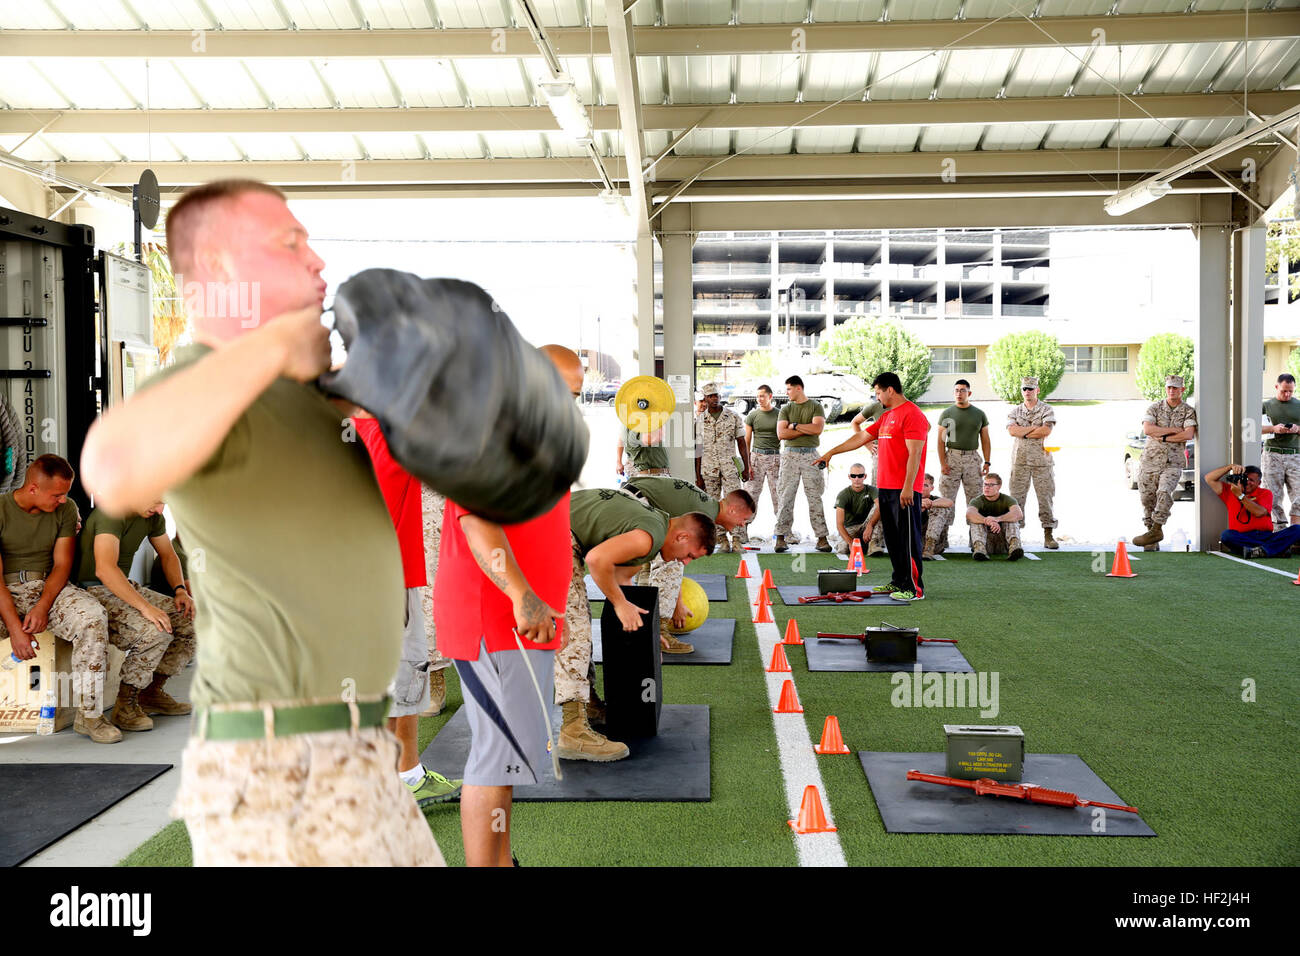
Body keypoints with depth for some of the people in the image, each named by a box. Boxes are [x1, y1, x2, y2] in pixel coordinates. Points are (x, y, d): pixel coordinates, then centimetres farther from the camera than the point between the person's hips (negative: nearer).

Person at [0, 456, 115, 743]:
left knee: (94, 618, -29)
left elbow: (62, 564, 2)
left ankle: (89, 715, -24)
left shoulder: (66, 509, 3)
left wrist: (43, 606, -17)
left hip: (50, 587, 2)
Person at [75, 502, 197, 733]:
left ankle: (152, 692, 8)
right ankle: (125, 705, -15)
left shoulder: (152, 515, 4)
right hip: (93, 591, -9)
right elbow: (105, 569, -36)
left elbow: (168, 555, 19)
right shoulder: (112, 513, -24)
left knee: (191, 618, -1)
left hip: (125, 588, 9)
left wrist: (180, 590, 3)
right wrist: (145, 607, -38)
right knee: (157, 630, -30)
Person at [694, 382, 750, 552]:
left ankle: (737, 540, -5)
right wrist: (698, 476, 1)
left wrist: (746, 468, 0)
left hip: (730, 465, -2)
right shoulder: (700, 420, 4)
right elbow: (698, 449, 5)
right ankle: (723, 541, 10)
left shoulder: (733, 417, 2)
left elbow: (742, 443, 6)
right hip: (708, 467, 2)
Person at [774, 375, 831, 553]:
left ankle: (822, 538, 0)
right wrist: (807, 430, -6)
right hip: (790, 454, 1)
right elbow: (781, 433, -2)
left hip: (810, 455, -1)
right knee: (786, 497, -2)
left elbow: (818, 428, -10)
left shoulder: (816, 407, 6)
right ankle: (781, 537, 0)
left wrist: (794, 426, -5)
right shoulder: (786, 409, 12)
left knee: (815, 498, -2)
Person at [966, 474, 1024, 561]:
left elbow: (1019, 514, -25)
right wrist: (988, 521, -45)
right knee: (976, 519, -21)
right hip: (985, 542, 0)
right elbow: (969, 514, -27)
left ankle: (1014, 547, -45)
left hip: (1003, 544, 0)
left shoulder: (1008, 500, -2)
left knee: (1012, 518, -18)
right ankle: (979, 548, -46)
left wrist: (997, 519, -41)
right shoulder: (978, 501, -3)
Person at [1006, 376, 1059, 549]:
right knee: (1017, 497, -2)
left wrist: (1023, 432, -7)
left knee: (1045, 496, -2)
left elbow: (1046, 430, -12)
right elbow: (1011, 430, -7)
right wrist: (1035, 427, -9)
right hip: (1020, 459, 1)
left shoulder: (1046, 410, 5)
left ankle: (1048, 536, 3)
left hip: (1042, 459, -1)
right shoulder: (1015, 411, 11)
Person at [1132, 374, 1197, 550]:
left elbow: (1189, 435, -12)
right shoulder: (1154, 408, 8)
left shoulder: (1189, 411, 5)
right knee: (1148, 501, 3)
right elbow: (1147, 429, -9)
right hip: (1149, 461, 2)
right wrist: (1174, 430, -10)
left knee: (1164, 493, -28)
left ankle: (1157, 529, -24)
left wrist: (1163, 437, -11)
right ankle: (1153, 542, 12)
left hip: (1173, 463, -2)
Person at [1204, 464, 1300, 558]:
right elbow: (1209, 479, 6)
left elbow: (1259, 512, -8)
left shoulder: (1265, 493, 10)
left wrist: (1240, 495, -8)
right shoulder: (1230, 491, 15)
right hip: (1241, 539, 0)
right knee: (1226, 535, -34)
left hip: (1266, 536, 0)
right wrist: (1231, 466, -2)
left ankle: (1261, 551, -42)